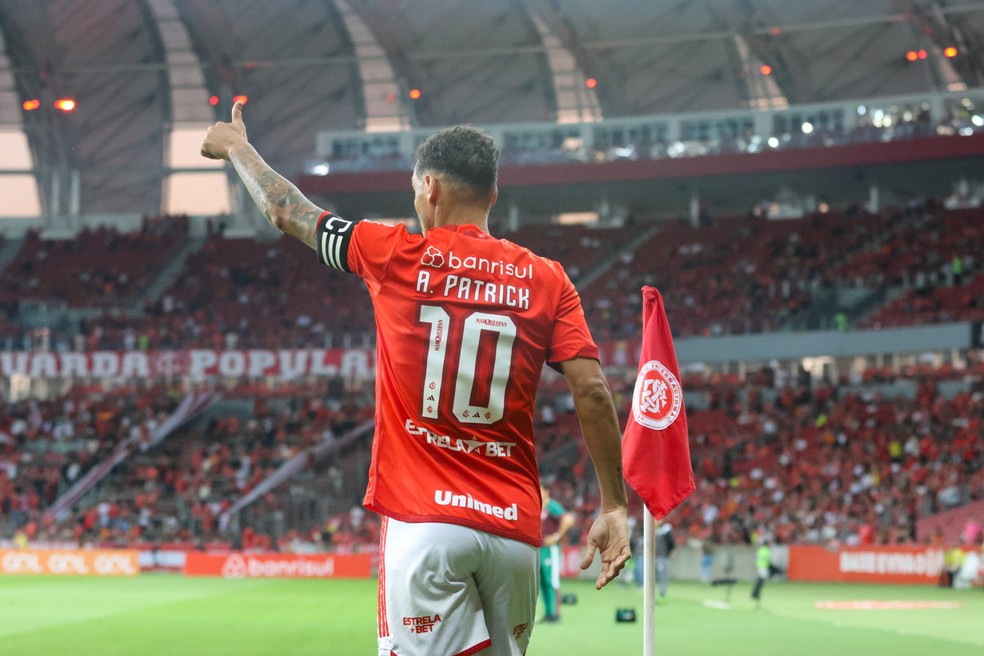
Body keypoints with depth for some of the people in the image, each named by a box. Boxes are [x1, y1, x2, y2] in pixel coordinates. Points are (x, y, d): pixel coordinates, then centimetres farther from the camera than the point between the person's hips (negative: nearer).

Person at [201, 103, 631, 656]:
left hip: (423, 522, -3)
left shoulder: (396, 256, 1)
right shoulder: (546, 279, 6)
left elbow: (285, 211, 15)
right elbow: (592, 391, -2)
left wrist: (237, 147, 33)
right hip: (514, 527, 3)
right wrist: (614, 507, 2)